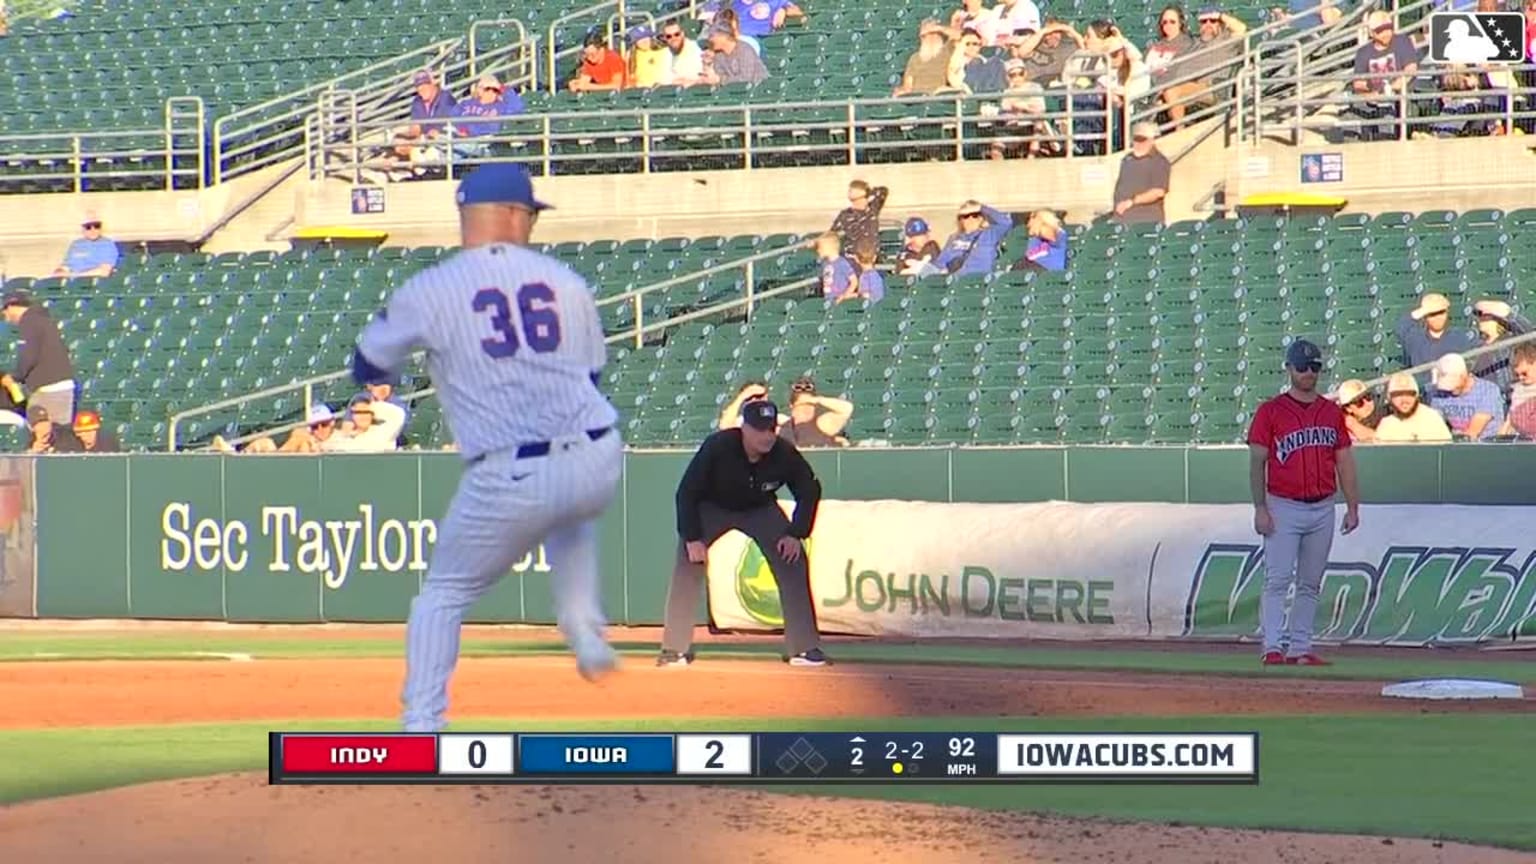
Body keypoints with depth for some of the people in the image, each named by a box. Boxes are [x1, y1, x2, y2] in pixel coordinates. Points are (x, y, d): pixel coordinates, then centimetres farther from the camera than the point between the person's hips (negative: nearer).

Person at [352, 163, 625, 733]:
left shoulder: (429, 290, 0)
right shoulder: (566, 282, 9)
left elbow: (368, 370, 12)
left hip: (509, 483, -3)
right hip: (599, 465, 3)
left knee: (444, 595, 14)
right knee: (569, 513, 40)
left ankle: (421, 729, 4)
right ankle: (585, 632, 22)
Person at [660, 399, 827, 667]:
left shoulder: (785, 454, -28)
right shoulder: (717, 447, -34)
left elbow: (810, 491, -10)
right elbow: (687, 492, -25)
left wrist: (796, 534, -19)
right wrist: (692, 538, -27)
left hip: (760, 510, 2)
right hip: (711, 507, -2)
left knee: (793, 561, -10)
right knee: (688, 563, -17)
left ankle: (804, 648, -2)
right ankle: (675, 649, -11)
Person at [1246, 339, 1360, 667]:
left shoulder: (1332, 412, 11)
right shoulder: (1270, 412, -2)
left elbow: (1344, 462, 12)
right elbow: (1257, 462, -4)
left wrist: (1353, 507, 7)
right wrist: (1260, 509, -11)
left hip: (1323, 509, 4)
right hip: (1284, 508, -4)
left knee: (1310, 584, 7)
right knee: (1278, 580, -10)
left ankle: (1300, 649, 11)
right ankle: (1273, 647, -12)